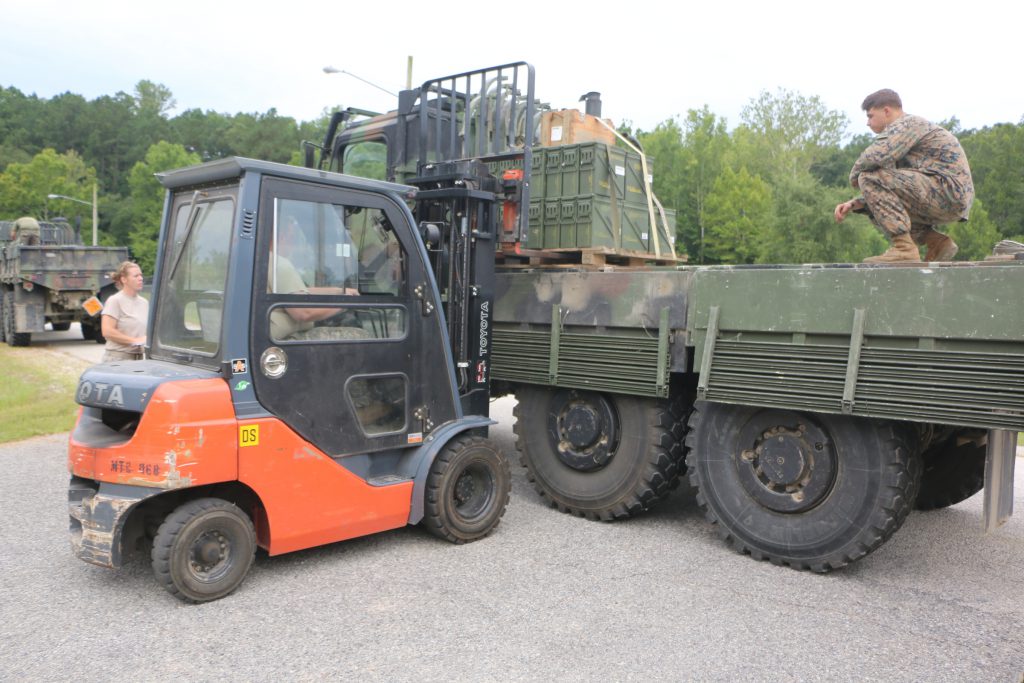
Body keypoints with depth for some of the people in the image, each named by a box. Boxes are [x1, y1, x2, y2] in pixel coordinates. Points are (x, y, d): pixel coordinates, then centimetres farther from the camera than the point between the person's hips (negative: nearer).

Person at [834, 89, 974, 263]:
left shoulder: (908, 123, -5)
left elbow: (874, 156, -25)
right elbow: (889, 189, 18)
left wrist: (855, 176, -3)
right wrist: (854, 204, 4)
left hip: (948, 190, -10)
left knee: (870, 178, -16)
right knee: (873, 205, 17)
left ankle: (904, 248, -19)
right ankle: (937, 242, 9)